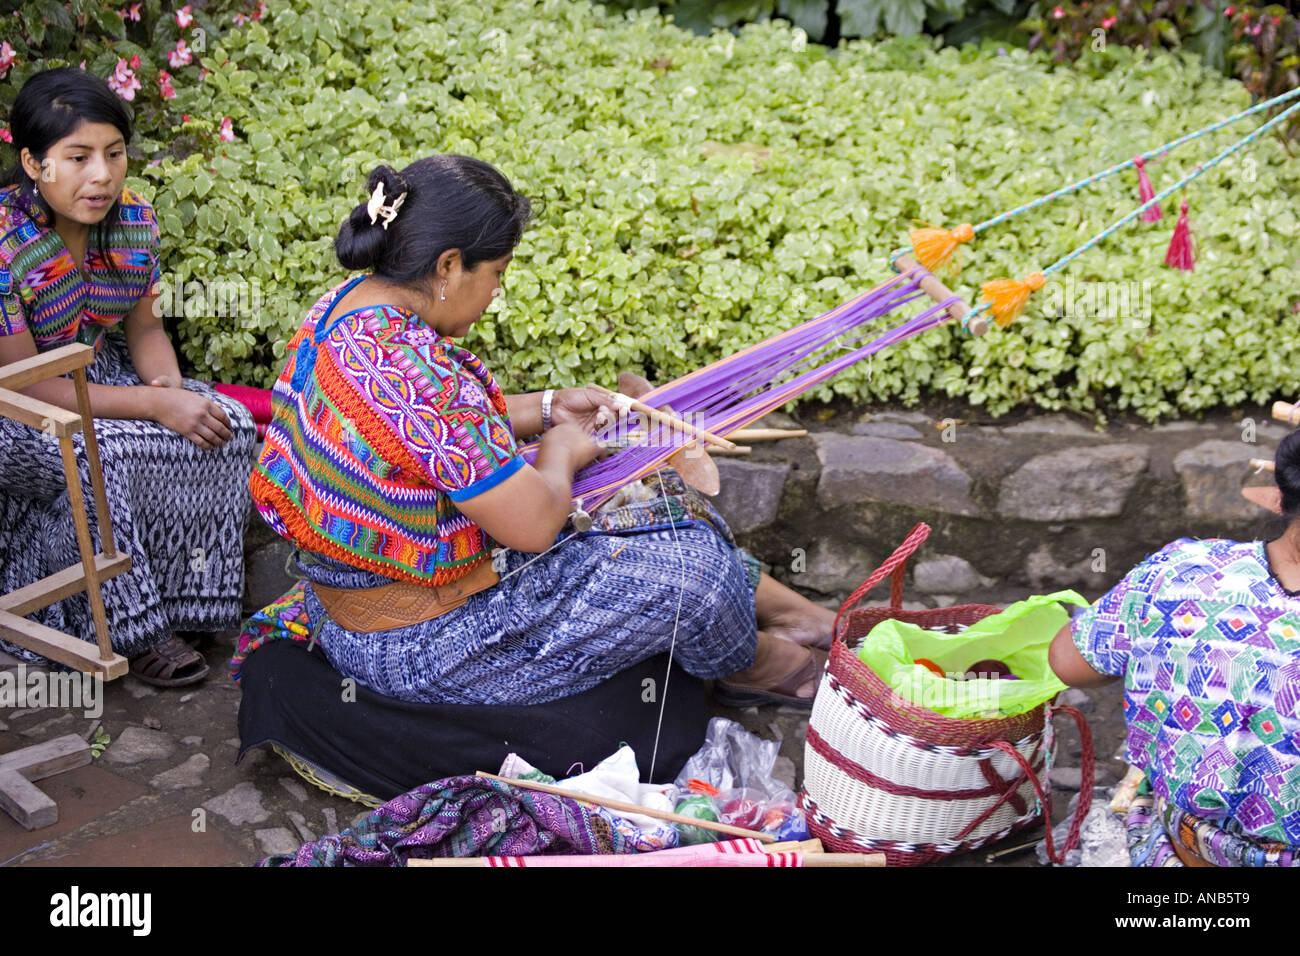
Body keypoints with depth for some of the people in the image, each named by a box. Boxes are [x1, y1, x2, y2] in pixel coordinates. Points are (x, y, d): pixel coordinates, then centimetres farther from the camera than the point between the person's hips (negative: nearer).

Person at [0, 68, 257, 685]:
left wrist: (172, 388, -18)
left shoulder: (134, 221, -7)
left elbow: (143, 326, 5)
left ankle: (179, 590, -1)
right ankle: (129, 629, -14)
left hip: (97, 373, 7)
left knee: (227, 426, -13)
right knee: (101, 457, -34)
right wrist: (157, 406, -30)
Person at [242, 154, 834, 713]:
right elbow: (533, 523, -29)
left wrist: (546, 409, 9)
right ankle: (755, 662, 27)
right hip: (422, 644, -10)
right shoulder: (407, 362, -33)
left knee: (643, 493, 17)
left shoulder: (351, 302, -1)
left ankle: (786, 607, 30)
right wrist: (561, 451, -8)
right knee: (683, 558, -5)